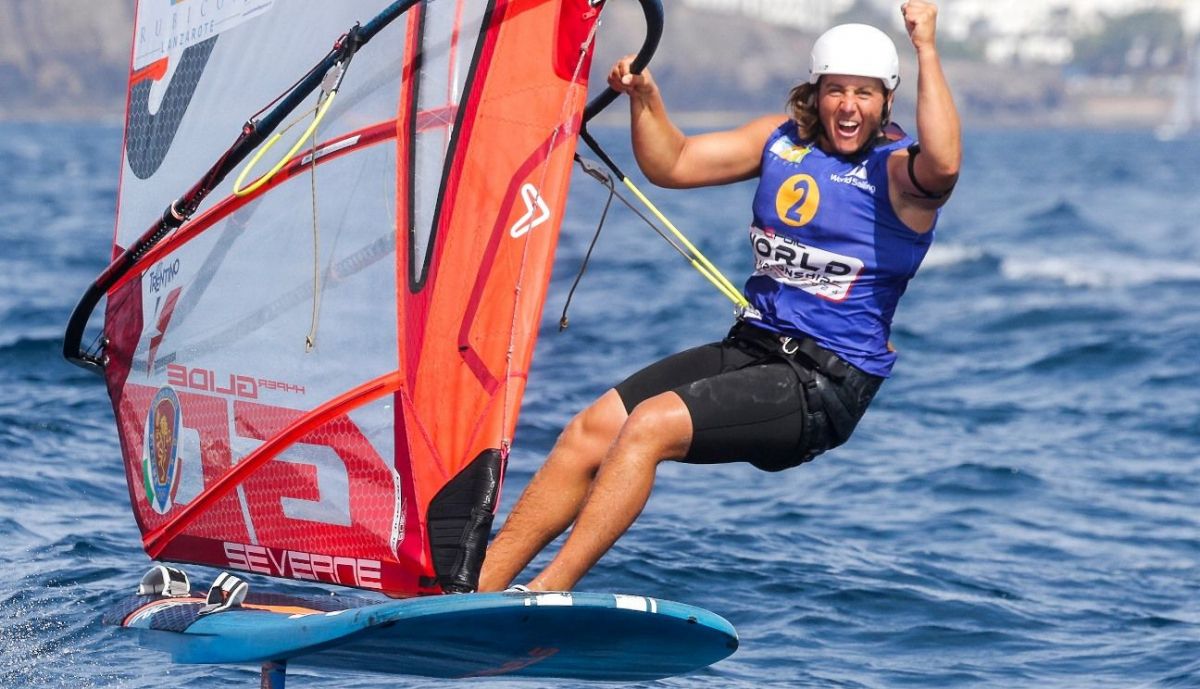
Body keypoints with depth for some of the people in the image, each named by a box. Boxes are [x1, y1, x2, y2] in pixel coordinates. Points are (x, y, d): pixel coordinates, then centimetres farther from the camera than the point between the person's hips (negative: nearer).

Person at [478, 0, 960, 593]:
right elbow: (672, 165, 16)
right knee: (591, 428, -7)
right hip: (749, 346, 7)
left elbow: (943, 166, -32)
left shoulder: (898, 170, -7)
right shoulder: (783, 140, 12)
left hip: (827, 383, -7)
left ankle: (546, 592, -22)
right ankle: (476, 586, -4)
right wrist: (645, 98, -2)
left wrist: (925, 48, -29)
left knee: (651, 424, -24)